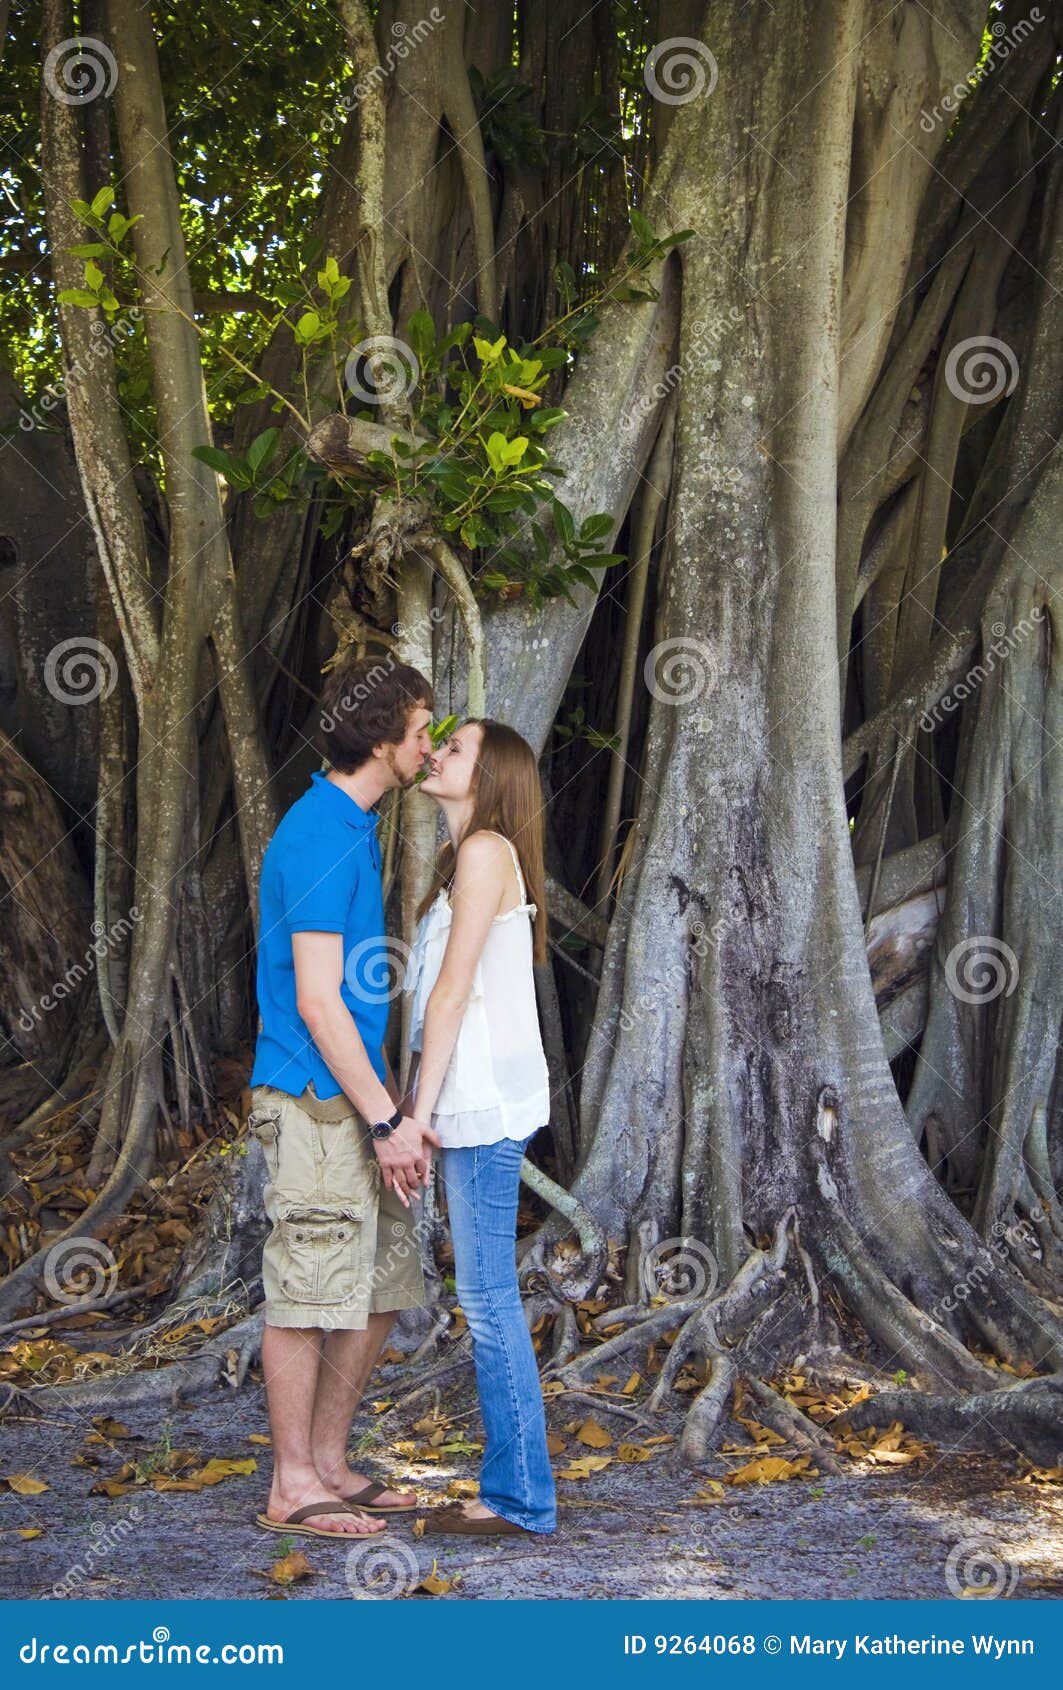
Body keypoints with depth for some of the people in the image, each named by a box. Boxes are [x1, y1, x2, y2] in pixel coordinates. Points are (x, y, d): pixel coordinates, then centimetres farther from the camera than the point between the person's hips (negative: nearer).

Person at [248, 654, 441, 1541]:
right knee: (312, 1292, -2)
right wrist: (387, 1119, -18)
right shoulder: (321, 836, -16)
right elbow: (317, 1001, -19)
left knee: (381, 1289, 13)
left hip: (355, 1098, 10)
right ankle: (293, 1487, 7)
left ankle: (329, 1463, 23)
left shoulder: (354, 828, 16)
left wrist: (392, 1105, 19)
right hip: (315, 1102, -10)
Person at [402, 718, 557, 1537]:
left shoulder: (486, 851, -10)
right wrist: (423, 1107, 14)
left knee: (488, 1298, -6)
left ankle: (522, 1498, -1)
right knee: (488, 1299, 11)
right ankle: (511, 1489, 16)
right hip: (475, 1100, 10)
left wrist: (418, 1111, -14)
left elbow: (452, 991, -14)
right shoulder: (468, 856, 18)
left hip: (483, 1100, -10)